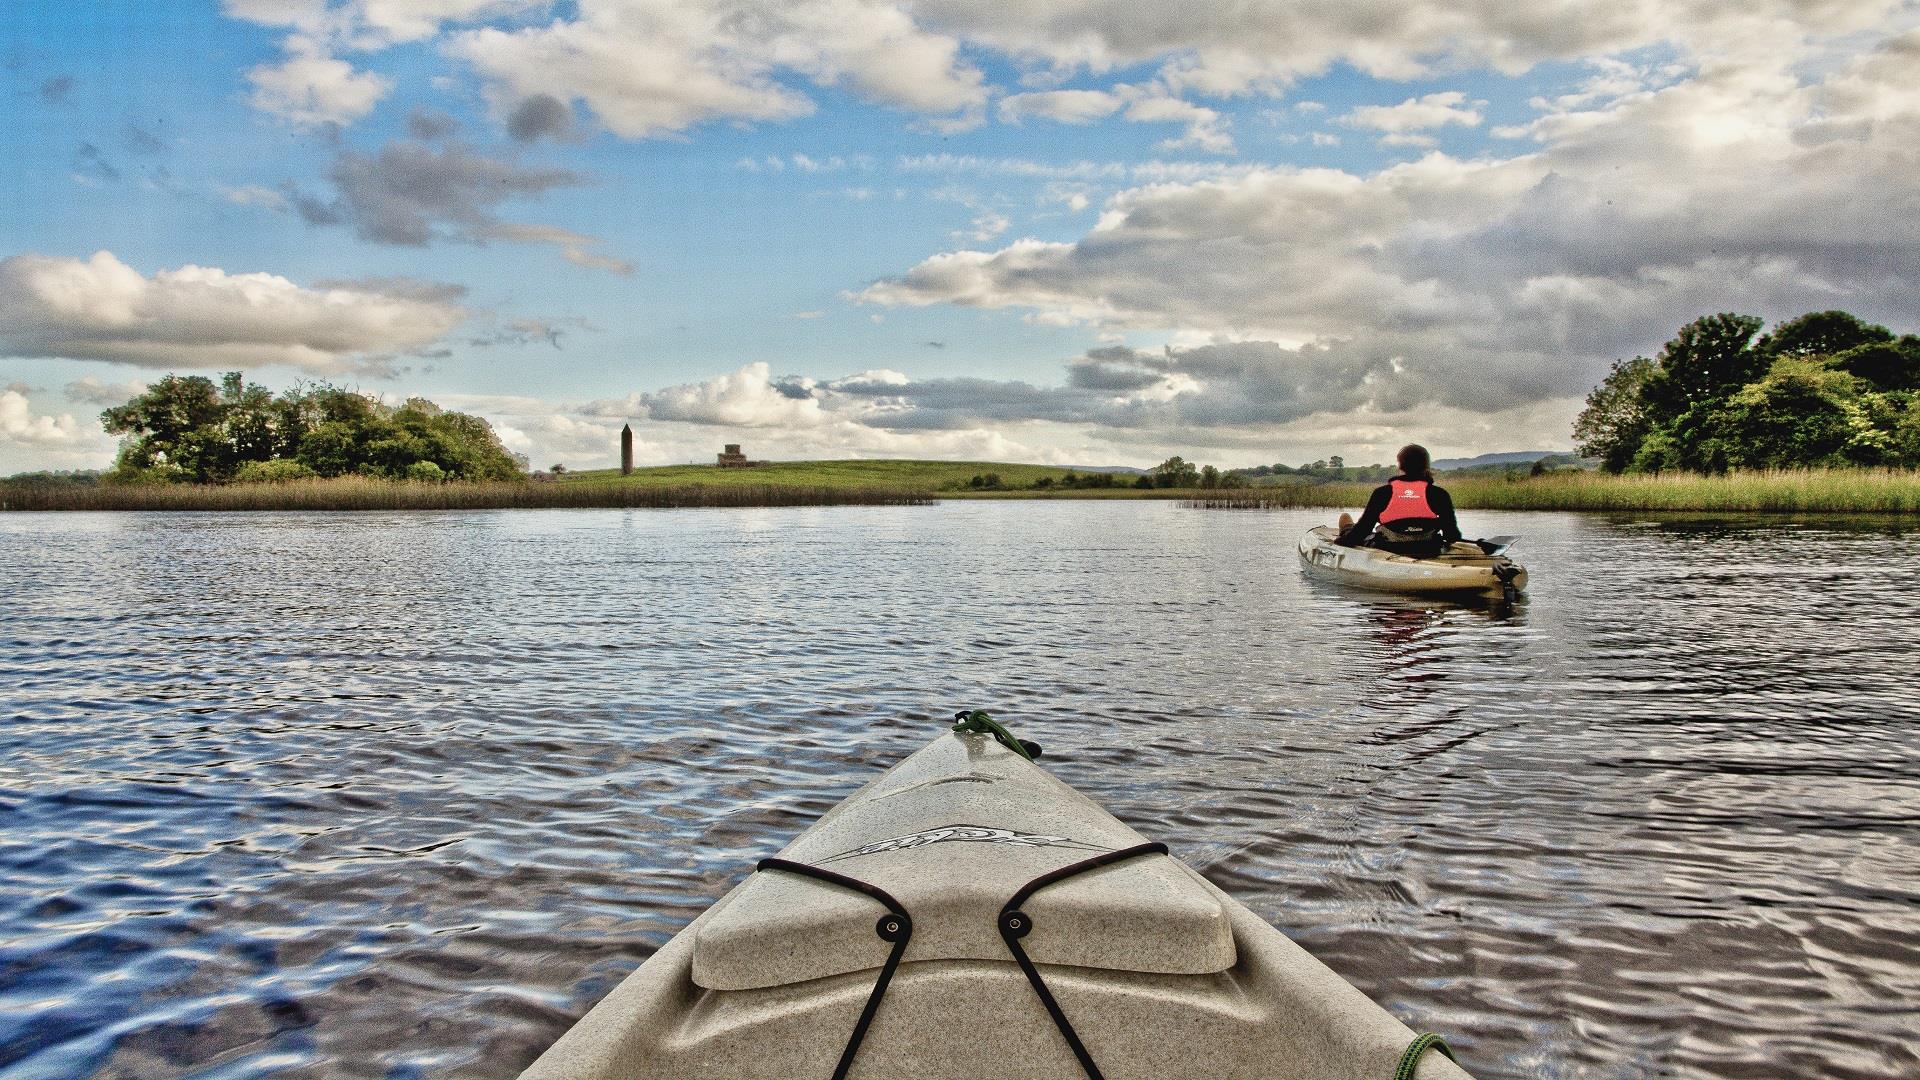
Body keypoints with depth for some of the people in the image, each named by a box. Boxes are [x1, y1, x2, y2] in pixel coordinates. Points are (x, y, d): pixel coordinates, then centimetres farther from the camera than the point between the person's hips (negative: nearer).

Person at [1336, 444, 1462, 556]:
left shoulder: (1382, 492, -11)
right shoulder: (1438, 494, -10)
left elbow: (1363, 528, -8)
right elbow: (1452, 535, -7)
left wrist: (1342, 541, 9)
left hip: (1388, 553, 0)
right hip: (1429, 553, 1)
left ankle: (1347, 531, 63)